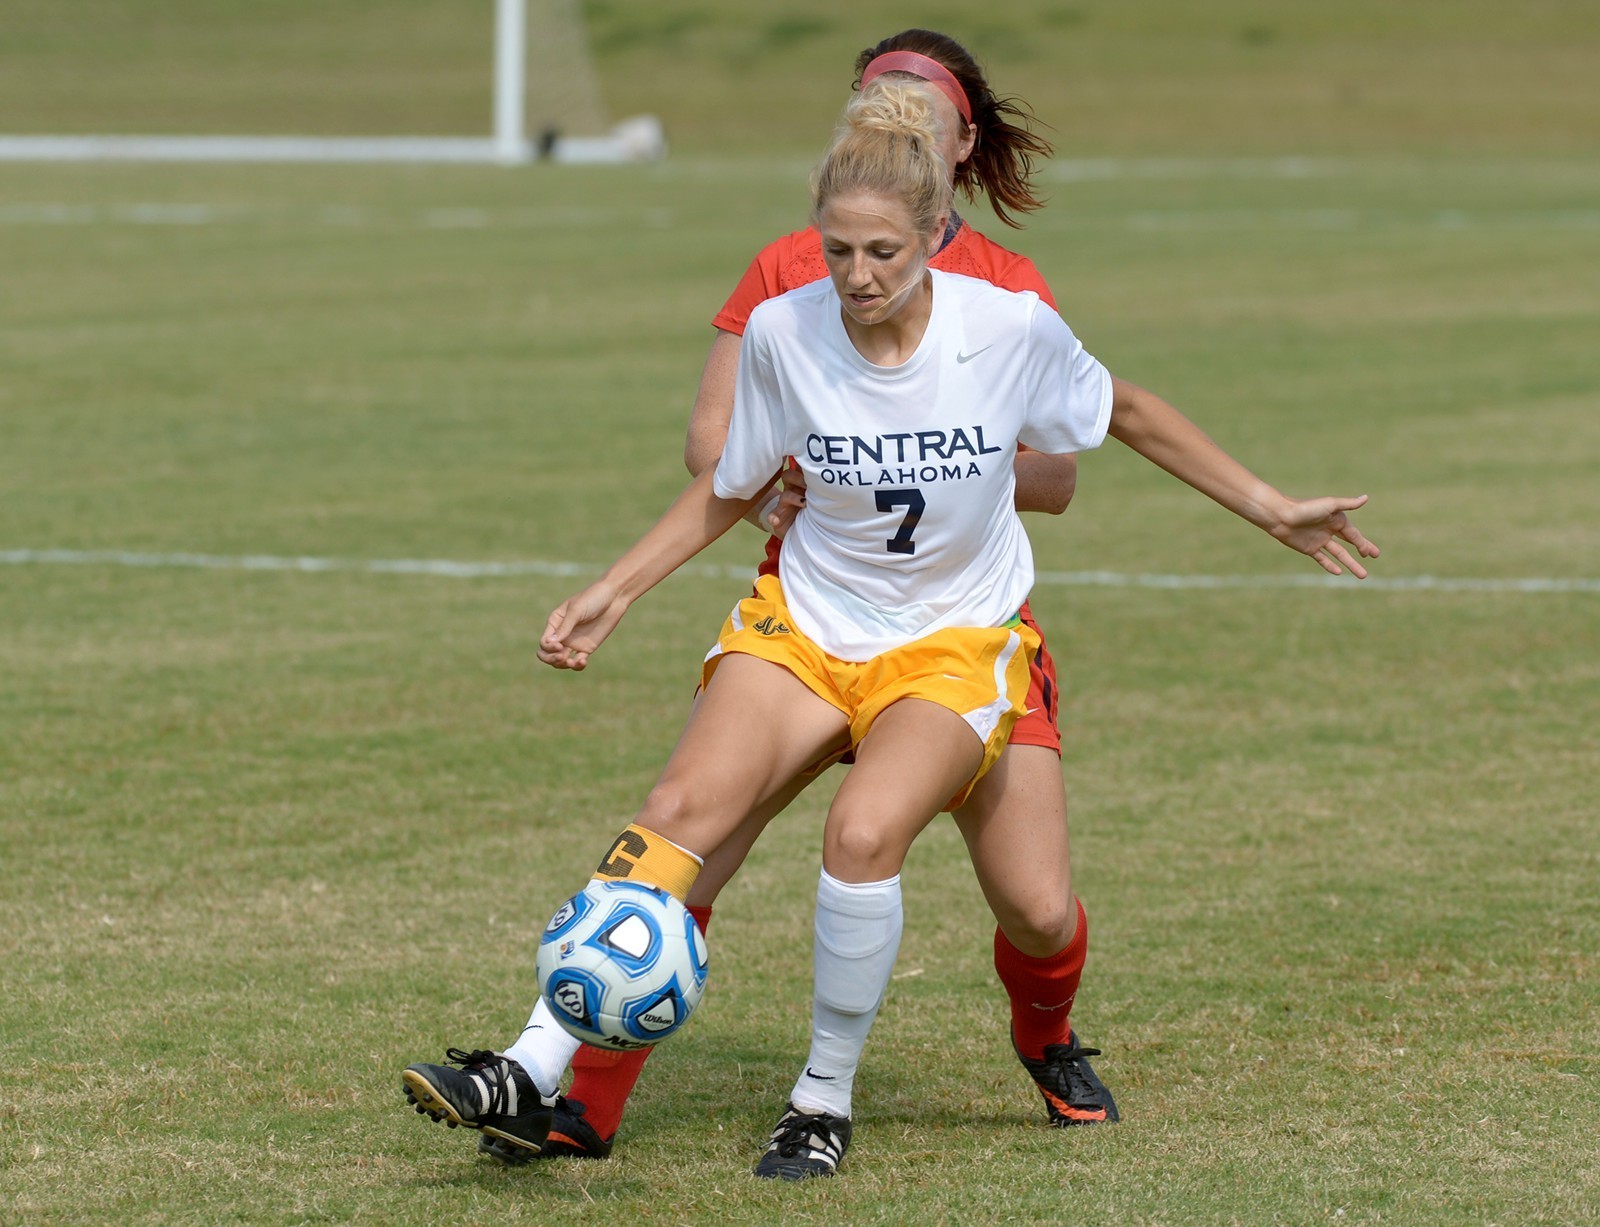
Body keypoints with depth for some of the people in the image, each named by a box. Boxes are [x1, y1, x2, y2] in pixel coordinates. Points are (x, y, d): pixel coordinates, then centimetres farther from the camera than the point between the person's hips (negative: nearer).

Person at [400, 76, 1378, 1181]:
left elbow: (1128, 415, 5)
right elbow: (731, 489, 9)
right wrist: (613, 594, 5)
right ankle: (534, 1077, -26)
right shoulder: (782, 333, -10)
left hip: (955, 642, -2)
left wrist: (1274, 510, 10)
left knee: (864, 833, -29)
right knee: (683, 808, -22)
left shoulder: (1011, 329, -15)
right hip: (806, 622, 2)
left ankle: (826, 1102, -8)